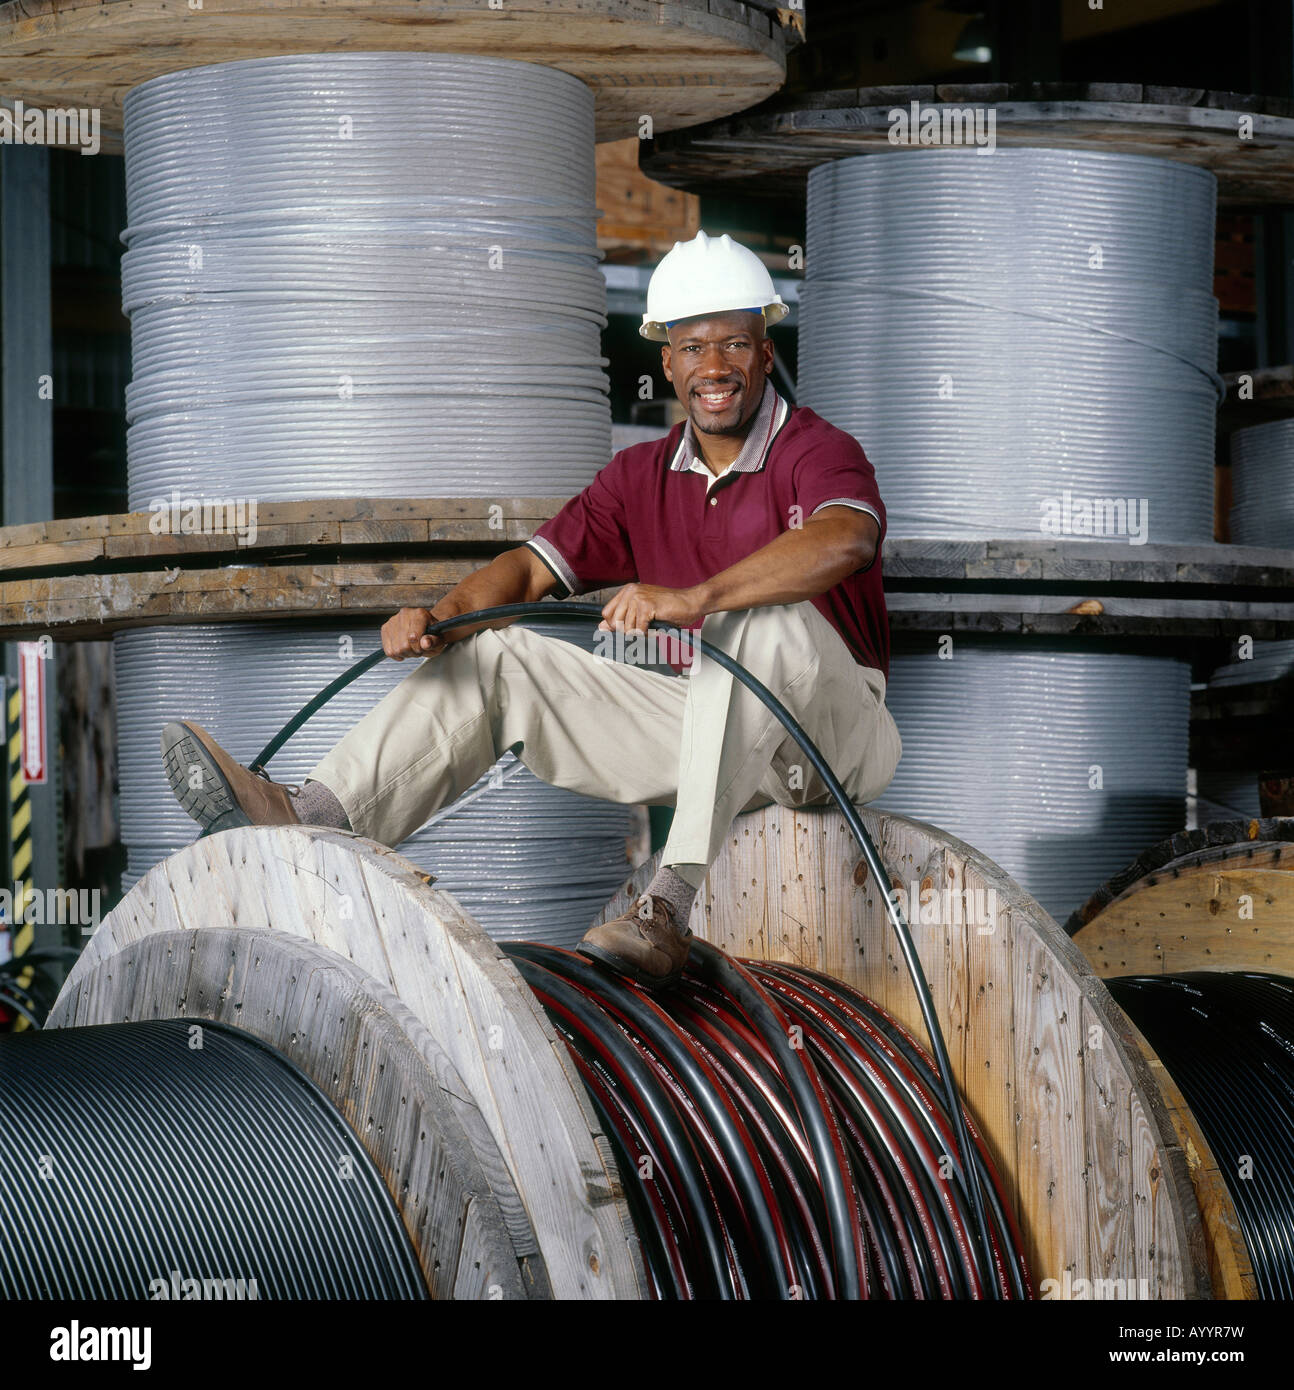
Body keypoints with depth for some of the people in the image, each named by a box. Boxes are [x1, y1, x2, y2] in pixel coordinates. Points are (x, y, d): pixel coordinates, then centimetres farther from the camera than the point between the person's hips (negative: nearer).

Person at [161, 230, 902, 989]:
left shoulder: (818, 451, -10)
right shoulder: (642, 476, 10)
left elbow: (847, 539, -34)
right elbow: (533, 566, 3)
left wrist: (696, 598, -47)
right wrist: (440, 616, -19)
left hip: (839, 728, -6)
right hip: (708, 727, 6)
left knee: (764, 621, -38)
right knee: (494, 654, -2)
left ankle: (671, 905, -44)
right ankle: (314, 819, -20)